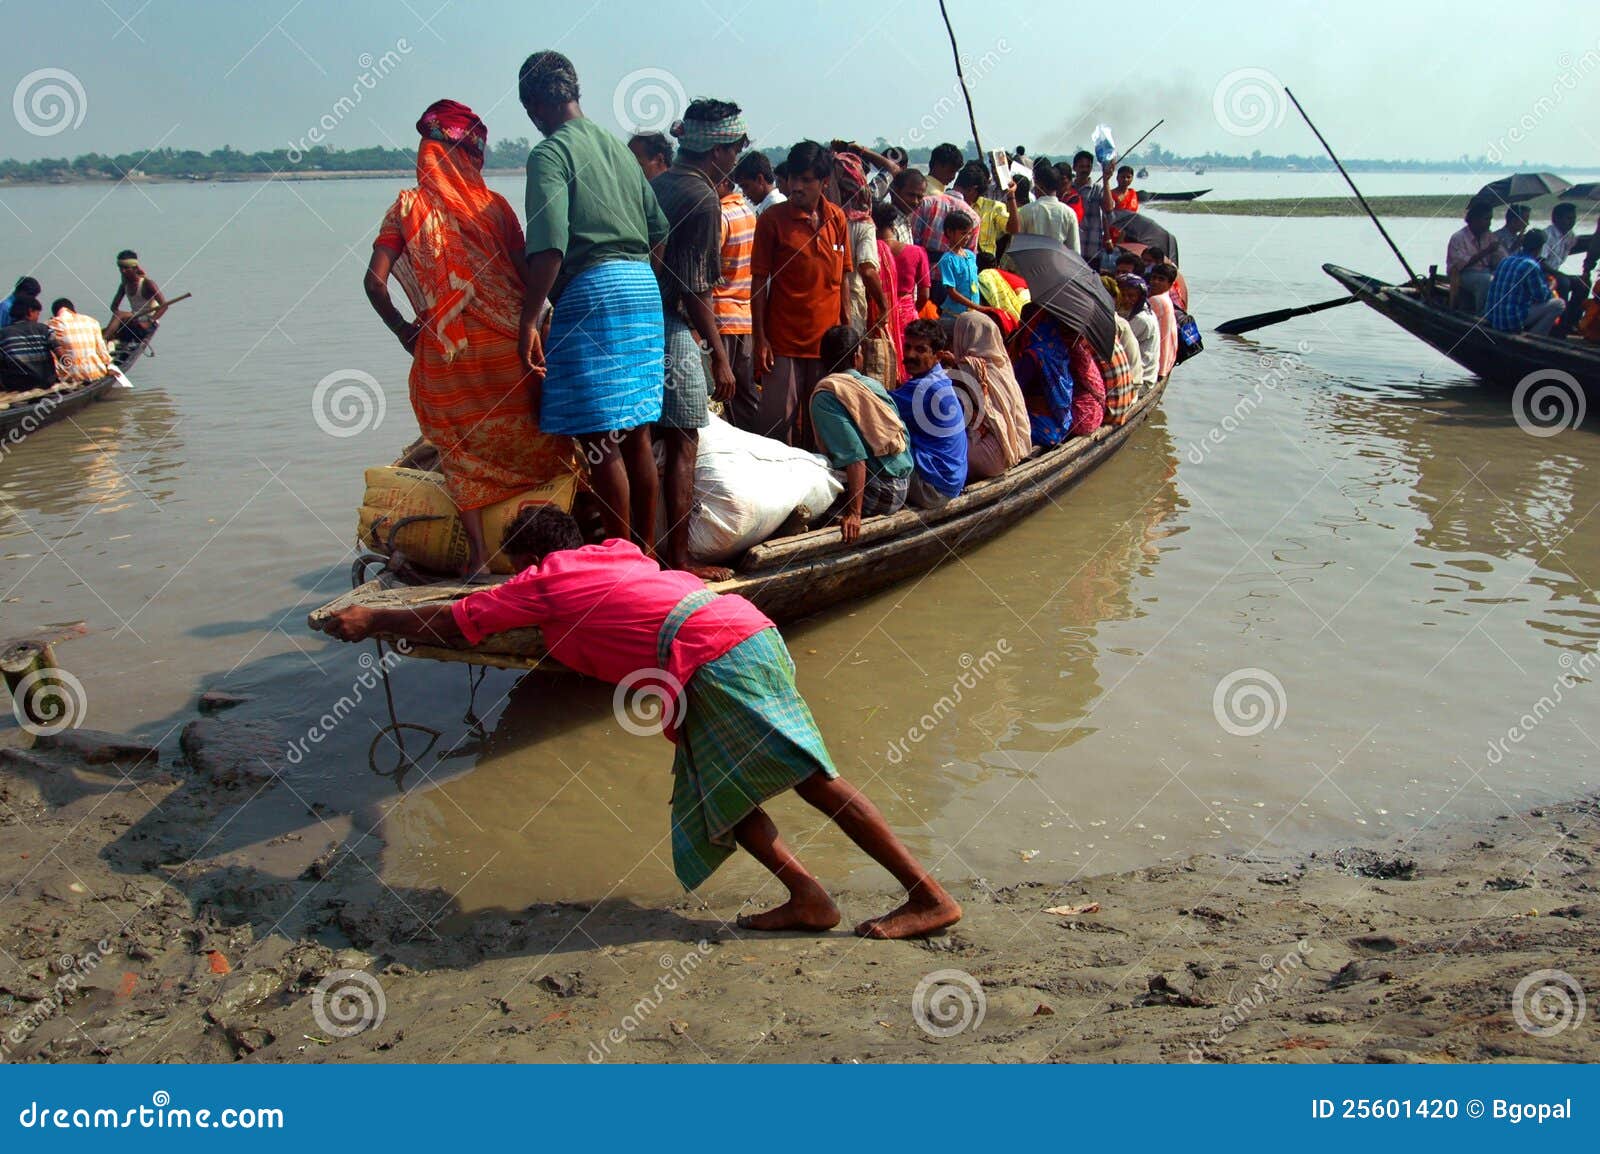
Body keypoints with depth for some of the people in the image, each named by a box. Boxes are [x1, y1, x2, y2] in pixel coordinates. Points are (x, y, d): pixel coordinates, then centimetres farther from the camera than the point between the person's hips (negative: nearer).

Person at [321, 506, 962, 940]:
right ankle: (806, 898, 7)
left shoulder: (543, 582, 8)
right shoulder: (615, 552, 27)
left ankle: (930, 898, -5)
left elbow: (455, 626, 14)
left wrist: (372, 621, 29)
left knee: (811, 778, -7)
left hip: (716, 662, -8)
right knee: (716, 784, 14)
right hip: (749, 632, 8)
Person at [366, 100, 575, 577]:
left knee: (463, 452, 13)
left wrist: (403, 330, 6)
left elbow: (374, 280, -7)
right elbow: (526, 276, 0)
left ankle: (478, 552, 8)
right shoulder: (494, 204, 1)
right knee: (529, 445, 14)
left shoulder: (407, 206, 1)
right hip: (506, 342, 0)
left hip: (442, 352, 0)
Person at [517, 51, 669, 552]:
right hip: (643, 286, 8)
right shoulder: (616, 145, 16)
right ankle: (646, 550, 20)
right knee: (636, 431, 12)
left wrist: (528, 322, -19)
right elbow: (659, 228, 18)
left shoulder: (550, 153, -6)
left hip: (591, 290, -8)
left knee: (600, 438, -3)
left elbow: (549, 246, -19)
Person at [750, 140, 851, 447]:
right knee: (779, 422, -2)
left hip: (828, 340, 4)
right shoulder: (772, 219, -4)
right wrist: (759, 339, -8)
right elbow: (759, 281, -4)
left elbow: (841, 279, 13)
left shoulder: (837, 219, 6)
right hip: (783, 342, -3)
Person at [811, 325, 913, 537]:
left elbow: (854, 456, -20)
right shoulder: (873, 385, 10)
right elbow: (904, 436, 14)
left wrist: (854, 513, -23)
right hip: (903, 486, 7)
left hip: (878, 493, -7)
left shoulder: (825, 396, -10)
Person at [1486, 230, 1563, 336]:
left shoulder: (1506, 260, 9)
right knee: (1559, 304, 1)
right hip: (1512, 321, -9)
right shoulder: (1531, 266, -14)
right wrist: (1548, 286, 17)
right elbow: (1540, 297, -7)